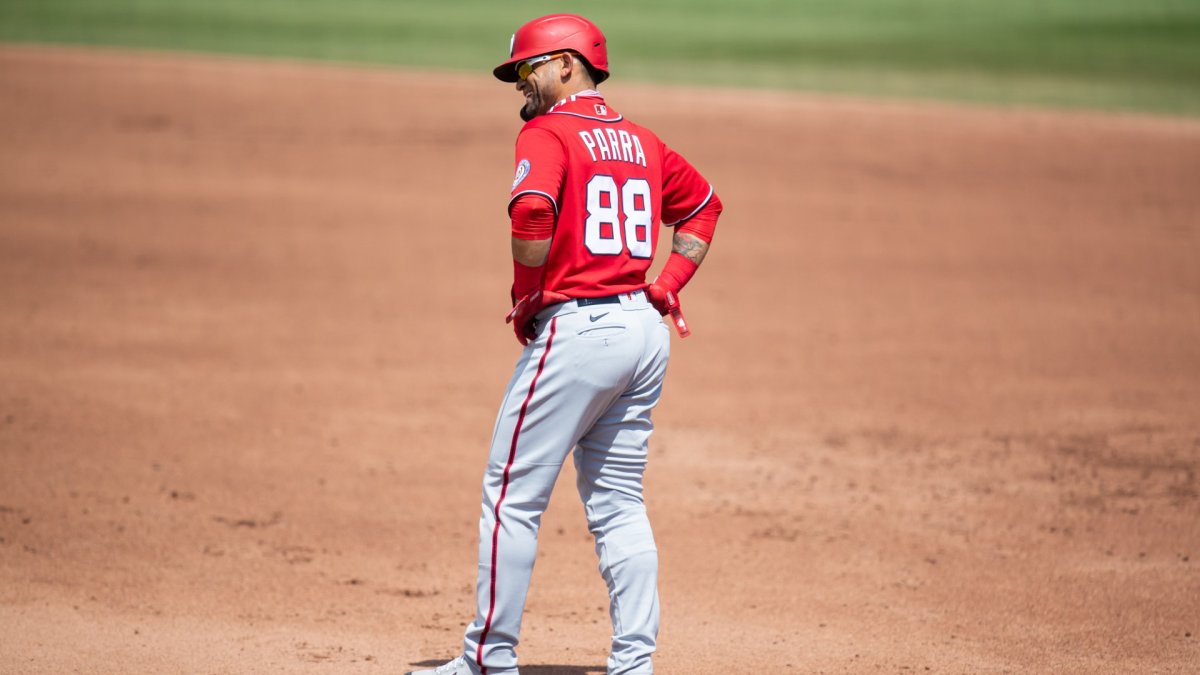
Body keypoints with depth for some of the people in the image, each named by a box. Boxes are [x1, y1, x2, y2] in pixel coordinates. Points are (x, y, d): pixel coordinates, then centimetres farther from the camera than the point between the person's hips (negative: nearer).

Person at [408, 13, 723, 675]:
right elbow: (703, 205, 28)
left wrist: (525, 300, -11)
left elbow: (533, 213, -25)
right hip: (646, 330, 8)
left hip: (576, 328, -8)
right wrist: (666, 284, 20)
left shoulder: (547, 134, -8)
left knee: (512, 495, 0)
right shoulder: (641, 141, 16)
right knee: (618, 503, 12)